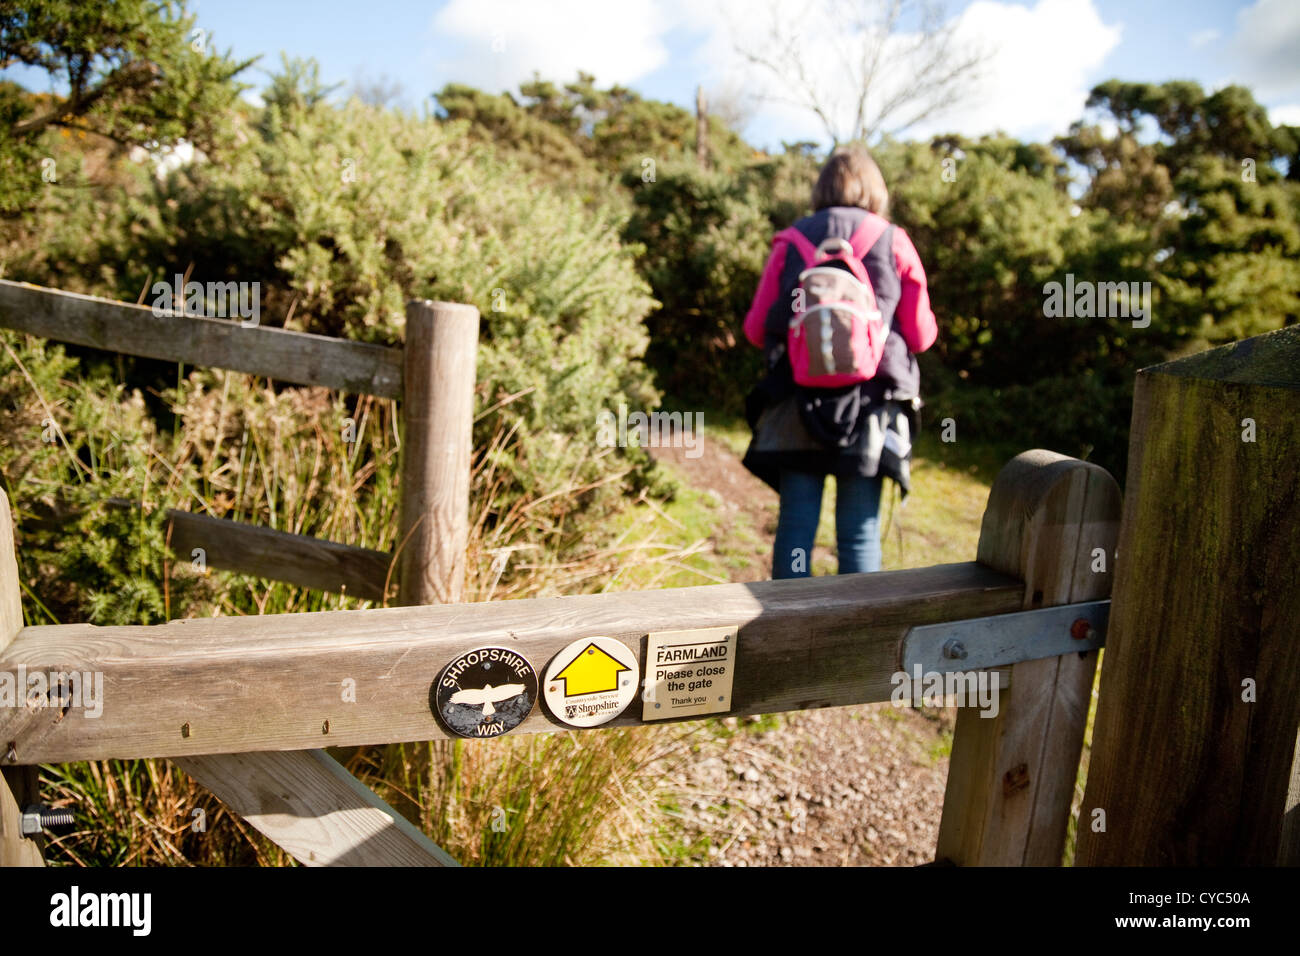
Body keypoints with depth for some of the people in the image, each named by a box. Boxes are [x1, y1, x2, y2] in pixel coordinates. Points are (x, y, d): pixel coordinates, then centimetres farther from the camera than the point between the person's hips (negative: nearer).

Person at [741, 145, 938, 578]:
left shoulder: (790, 242, 6)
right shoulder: (894, 242, 4)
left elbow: (755, 328, 5)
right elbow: (921, 335, 4)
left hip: (798, 407, 1)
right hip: (871, 410, 0)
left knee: (795, 527, 4)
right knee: (860, 534, 4)